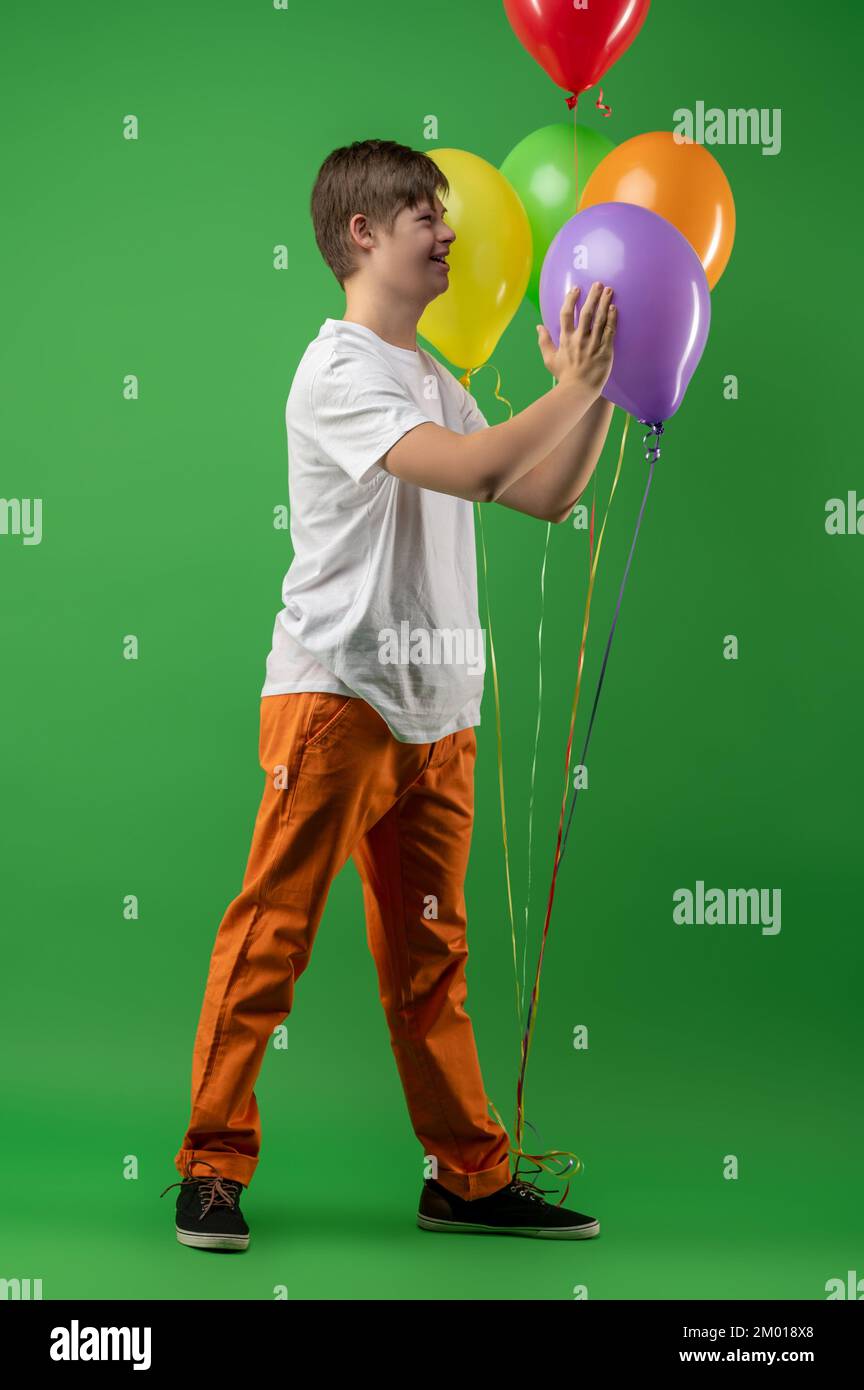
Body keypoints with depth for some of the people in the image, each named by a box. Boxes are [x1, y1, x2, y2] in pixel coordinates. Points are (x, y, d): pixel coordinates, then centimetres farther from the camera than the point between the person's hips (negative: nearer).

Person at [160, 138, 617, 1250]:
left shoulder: (436, 383, 20)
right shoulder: (340, 369, -7)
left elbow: (547, 496, 19)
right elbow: (474, 470, -21)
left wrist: (601, 389, 10)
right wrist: (572, 390, -12)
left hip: (437, 708, 8)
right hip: (335, 692, -8)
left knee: (429, 954, 11)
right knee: (272, 934, -4)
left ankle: (468, 1176, 17)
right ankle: (213, 1165, 6)